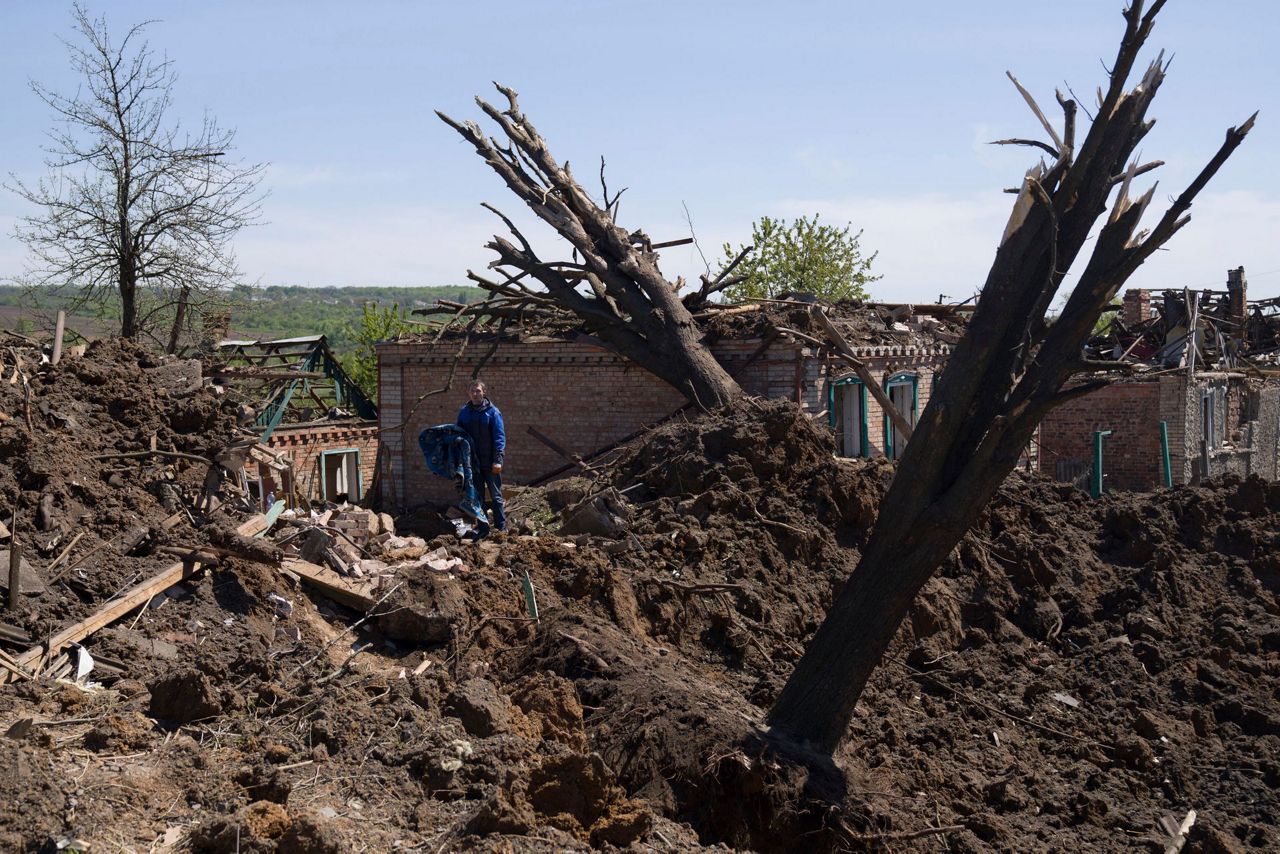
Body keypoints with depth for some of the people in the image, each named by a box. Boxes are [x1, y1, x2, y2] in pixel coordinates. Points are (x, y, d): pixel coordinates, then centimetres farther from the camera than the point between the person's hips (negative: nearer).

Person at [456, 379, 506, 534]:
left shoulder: (492, 411, -5)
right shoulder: (464, 412, 7)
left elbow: (499, 436, -8)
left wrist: (497, 460, -16)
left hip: (489, 462, -4)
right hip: (472, 462, 4)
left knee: (496, 496, 1)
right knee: (478, 498, 8)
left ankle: (501, 528, 5)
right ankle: (483, 529, 14)